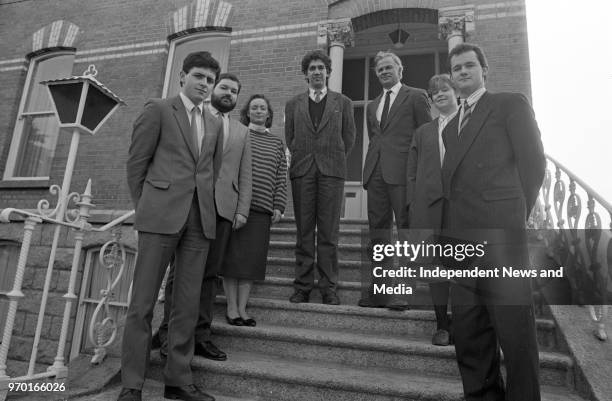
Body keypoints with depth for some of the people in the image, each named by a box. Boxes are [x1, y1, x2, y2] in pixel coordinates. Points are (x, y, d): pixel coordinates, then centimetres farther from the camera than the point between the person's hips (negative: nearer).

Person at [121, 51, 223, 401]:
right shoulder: (158, 109, 6)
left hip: (201, 219, 4)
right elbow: (137, 162, 5)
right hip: (162, 215, -4)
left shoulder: (215, 125, 19)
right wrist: (144, 207, 5)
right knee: (143, 301, -1)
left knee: (188, 303, 5)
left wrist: (206, 208, 10)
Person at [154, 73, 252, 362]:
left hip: (223, 208, 2)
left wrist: (242, 210, 3)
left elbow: (244, 175, 14)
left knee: (209, 273, 2)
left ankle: (200, 335, 9)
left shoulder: (241, 132, 21)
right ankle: (169, 333, 7)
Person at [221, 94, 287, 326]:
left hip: (262, 208, 2)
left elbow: (281, 178, 12)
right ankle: (231, 308, 10)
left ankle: (242, 308, 11)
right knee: (233, 255, 0)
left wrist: (278, 206, 2)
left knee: (253, 259, 2)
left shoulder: (276, 143, 16)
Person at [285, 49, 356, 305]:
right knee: (304, 232, 1)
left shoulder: (343, 103, 14)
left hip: (332, 171, -1)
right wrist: (301, 159, 6)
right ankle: (302, 286, 6)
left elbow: (348, 138, 12)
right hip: (302, 171, 1)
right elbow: (289, 138, 15)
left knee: (329, 233, -3)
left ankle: (329, 288, 4)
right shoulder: (293, 104, 17)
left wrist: (334, 160, 6)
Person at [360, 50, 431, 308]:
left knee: (407, 231, -6)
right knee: (378, 232, 4)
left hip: (402, 172, -6)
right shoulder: (372, 106, 24)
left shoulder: (416, 96, 7)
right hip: (376, 173, 6)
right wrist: (370, 168, 13)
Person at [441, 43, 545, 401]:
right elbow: (452, 180, 18)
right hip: (459, 236, 6)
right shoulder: (450, 126, 25)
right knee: (468, 326, 8)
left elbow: (533, 163, 1)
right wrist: (450, 227, 5)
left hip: (499, 234, -5)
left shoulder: (511, 104, 9)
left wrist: (516, 218, 0)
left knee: (514, 327, -2)